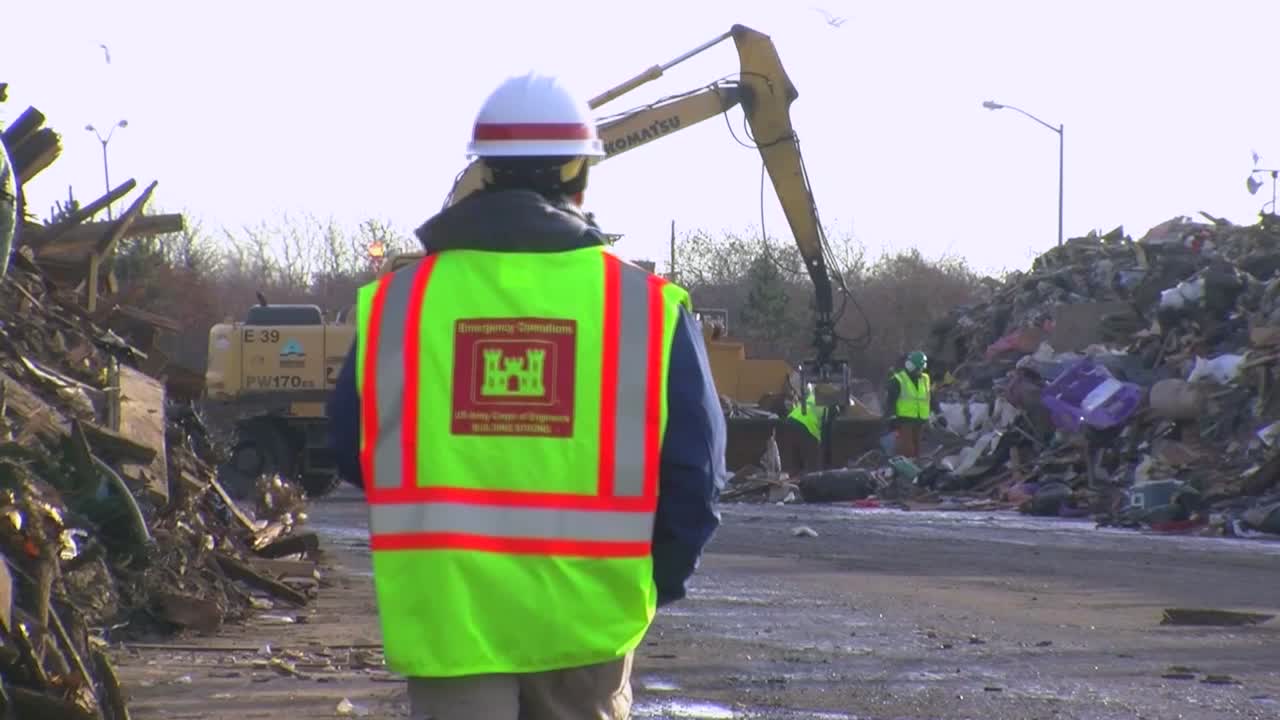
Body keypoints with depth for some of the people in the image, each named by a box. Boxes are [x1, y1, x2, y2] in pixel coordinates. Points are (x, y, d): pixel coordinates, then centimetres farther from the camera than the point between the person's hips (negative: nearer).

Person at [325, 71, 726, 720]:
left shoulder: (394, 305, -3)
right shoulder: (648, 307, -5)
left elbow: (353, 453, 7)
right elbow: (693, 470, -2)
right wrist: (655, 585, 15)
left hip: (445, 614, 0)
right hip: (586, 615, 0)